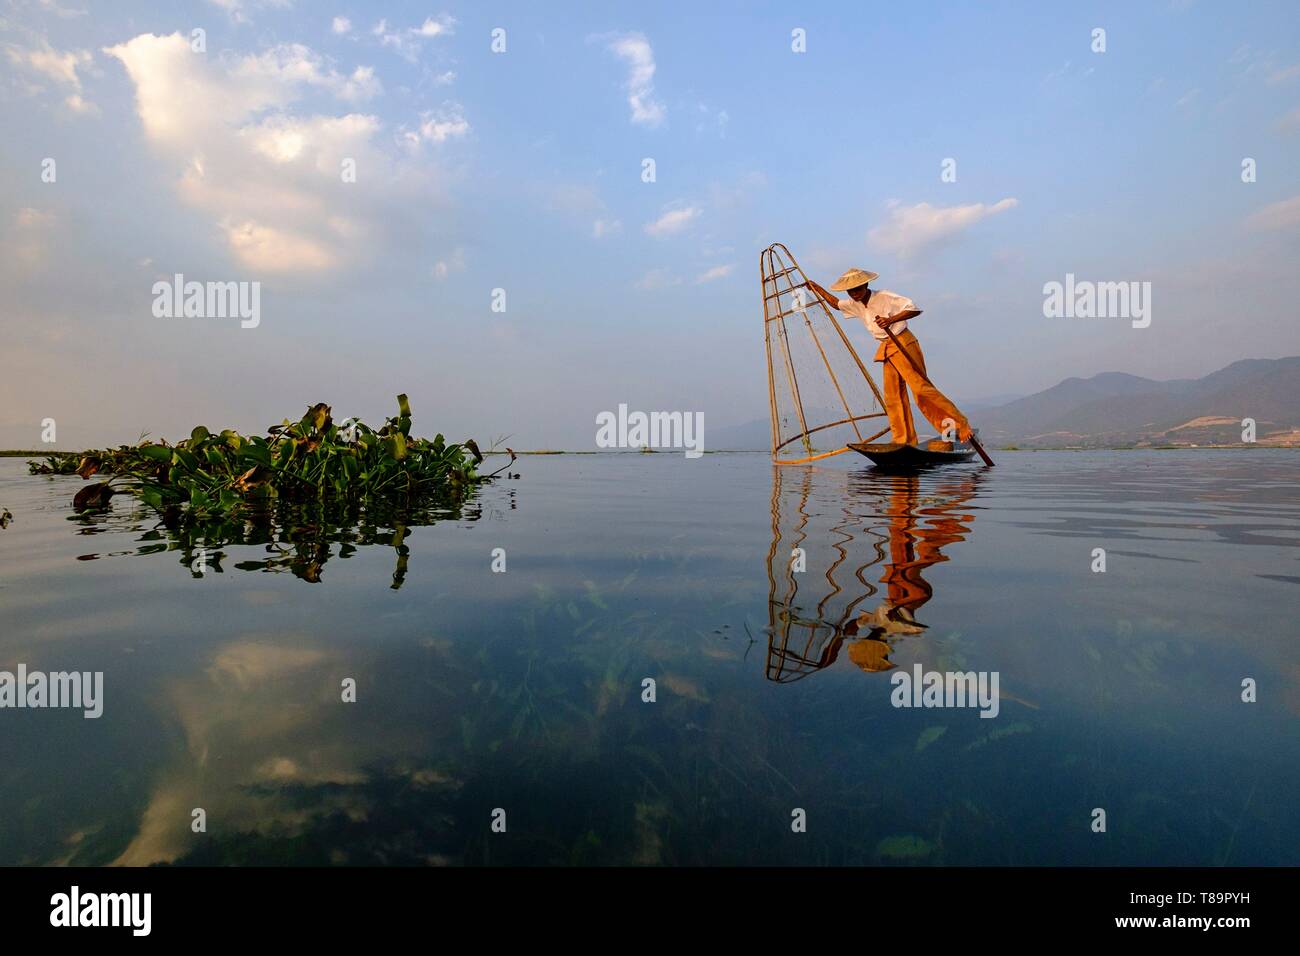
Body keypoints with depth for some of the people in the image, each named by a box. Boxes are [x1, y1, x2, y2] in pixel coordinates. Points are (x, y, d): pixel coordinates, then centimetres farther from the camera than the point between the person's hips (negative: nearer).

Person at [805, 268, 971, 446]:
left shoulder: (884, 296, -14)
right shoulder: (855, 304, 9)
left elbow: (915, 309, -19)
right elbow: (835, 303, 27)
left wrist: (891, 319, -30)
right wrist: (817, 288, 26)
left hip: (903, 344, -8)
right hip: (886, 350, 8)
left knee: (921, 387, -17)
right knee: (893, 396, 4)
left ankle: (960, 425, -12)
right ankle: (904, 441, 8)